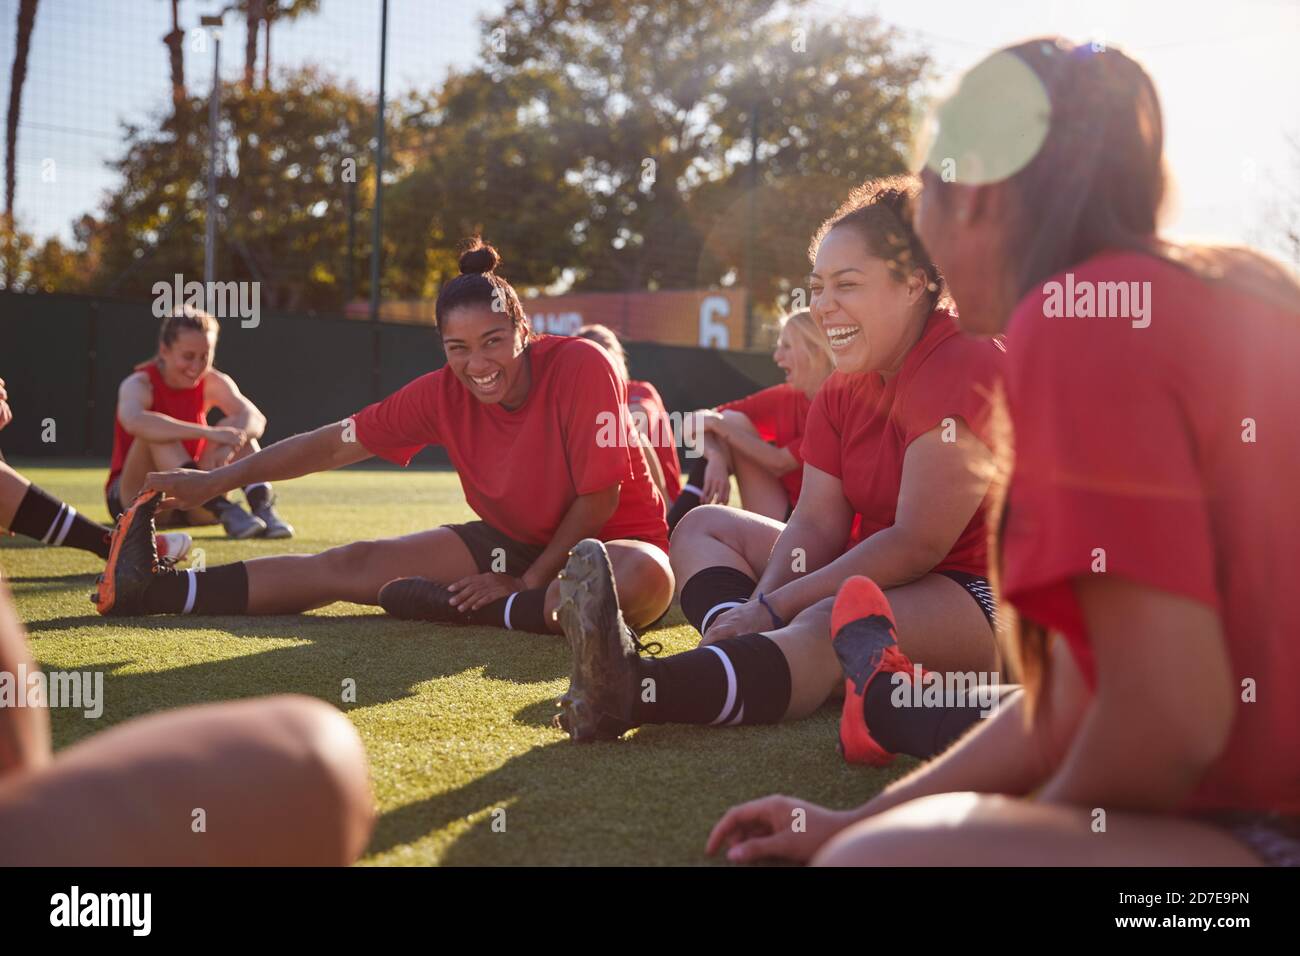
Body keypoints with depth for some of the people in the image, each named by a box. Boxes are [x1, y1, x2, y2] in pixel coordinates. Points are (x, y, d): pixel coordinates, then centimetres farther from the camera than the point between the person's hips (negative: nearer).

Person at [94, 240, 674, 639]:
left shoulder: (581, 366, -23)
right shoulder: (444, 393, -10)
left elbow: (600, 496, -19)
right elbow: (337, 444, -4)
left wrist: (529, 583, -17)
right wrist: (218, 481, -5)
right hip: (513, 542, 4)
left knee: (645, 578, -42)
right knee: (355, 564, -6)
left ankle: (469, 611, -31)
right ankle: (156, 591, -5)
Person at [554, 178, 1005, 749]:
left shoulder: (967, 369, -18)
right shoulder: (845, 387, 10)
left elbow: (916, 544, -23)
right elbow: (816, 523, 0)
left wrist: (774, 607, -24)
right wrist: (756, 608, -20)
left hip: (979, 597, -10)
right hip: (876, 574, 10)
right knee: (704, 526, 7)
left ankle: (638, 691, -63)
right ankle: (747, 659, -28)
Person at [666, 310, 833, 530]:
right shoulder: (784, 398, 4)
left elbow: (779, 463, -19)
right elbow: (698, 421, 0)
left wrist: (719, 424, -13)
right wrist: (716, 458, -20)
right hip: (786, 518, 6)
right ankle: (673, 528, -10)